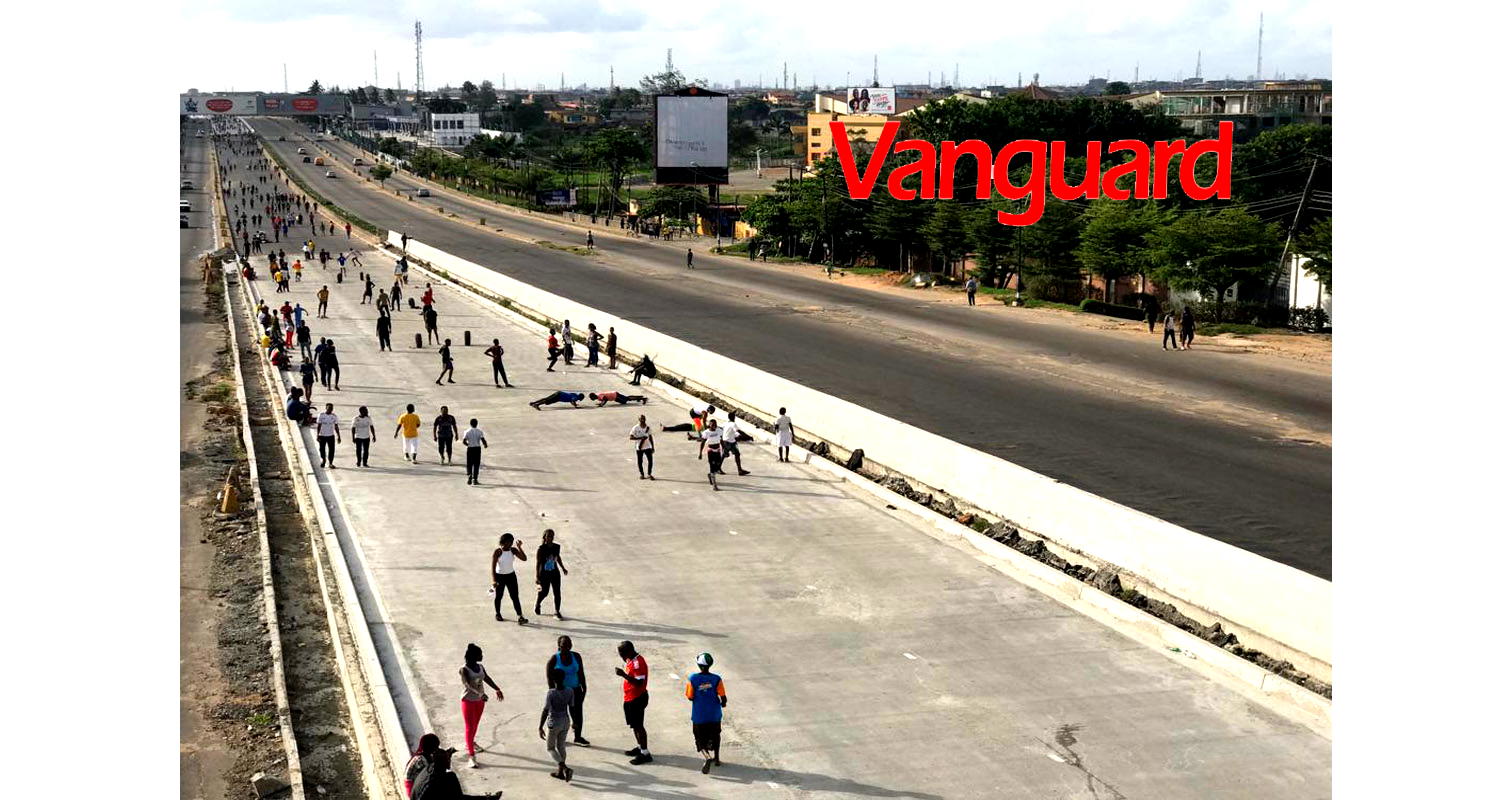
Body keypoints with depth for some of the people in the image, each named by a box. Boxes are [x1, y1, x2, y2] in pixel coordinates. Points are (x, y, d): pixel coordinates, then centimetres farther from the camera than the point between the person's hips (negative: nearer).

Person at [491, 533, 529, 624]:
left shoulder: (513, 550, -5)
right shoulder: (497, 552, -17)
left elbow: (524, 558, -13)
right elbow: (493, 566, -20)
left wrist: (519, 547, -21)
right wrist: (494, 580, -29)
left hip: (511, 575, 3)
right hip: (500, 576, -3)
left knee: (515, 596, -5)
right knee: (499, 596, 13)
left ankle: (520, 617, -9)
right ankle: (497, 614, 35)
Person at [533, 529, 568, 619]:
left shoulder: (557, 547, -3)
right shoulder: (541, 549, -16)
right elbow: (538, 563, -13)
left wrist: (563, 568, 26)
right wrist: (537, 577, -14)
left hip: (555, 573, 4)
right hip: (544, 574, -4)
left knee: (557, 593, 2)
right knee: (544, 592, 10)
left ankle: (557, 611, 15)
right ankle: (537, 606, 40)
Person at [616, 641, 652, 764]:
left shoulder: (638, 662, -24)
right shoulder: (631, 660, 7)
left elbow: (639, 682, -30)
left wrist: (623, 674, -34)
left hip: (637, 698, -10)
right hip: (630, 698, 10)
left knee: (638, 725, -5)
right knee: (634, 724, 19)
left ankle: (645, 753, 0)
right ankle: (640, 747, 33)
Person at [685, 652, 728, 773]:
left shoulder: (692, 679, -14)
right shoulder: (716, 679, -12)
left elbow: (690, 697, -8)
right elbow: (723, 698, -10)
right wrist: (723, 703, 13)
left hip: (699, 717, -2)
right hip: (715, 716, 2)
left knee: (700, 740, 7)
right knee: (715, 736, 25)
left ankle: (707, 757, -19)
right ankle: (716, 758, 35)